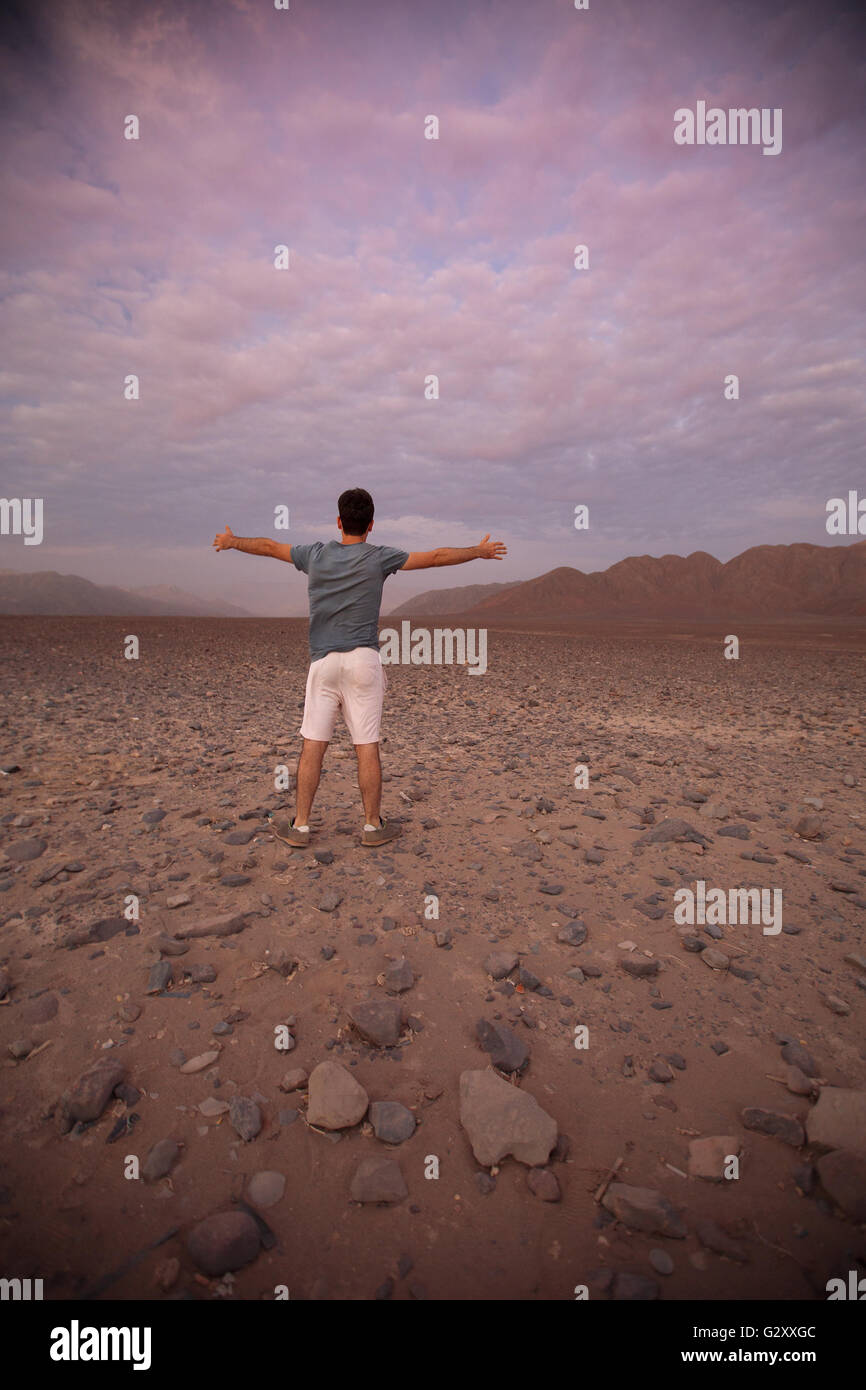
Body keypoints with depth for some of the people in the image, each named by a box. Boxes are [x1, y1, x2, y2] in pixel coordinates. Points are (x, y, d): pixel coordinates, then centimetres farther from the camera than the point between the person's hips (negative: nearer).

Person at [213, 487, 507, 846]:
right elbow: (437, 556, 5)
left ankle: (300, 826, 12)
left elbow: (268, 546, 23)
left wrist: (231, 541, 41)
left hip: (322, 662, 2)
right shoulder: (378, 558, 0)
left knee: (313, 745, 5)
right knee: (367, 747, 2)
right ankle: (373, 825, 12)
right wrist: (478, 551, 19)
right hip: (363, 660, -2)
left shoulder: (316, 554, 8)